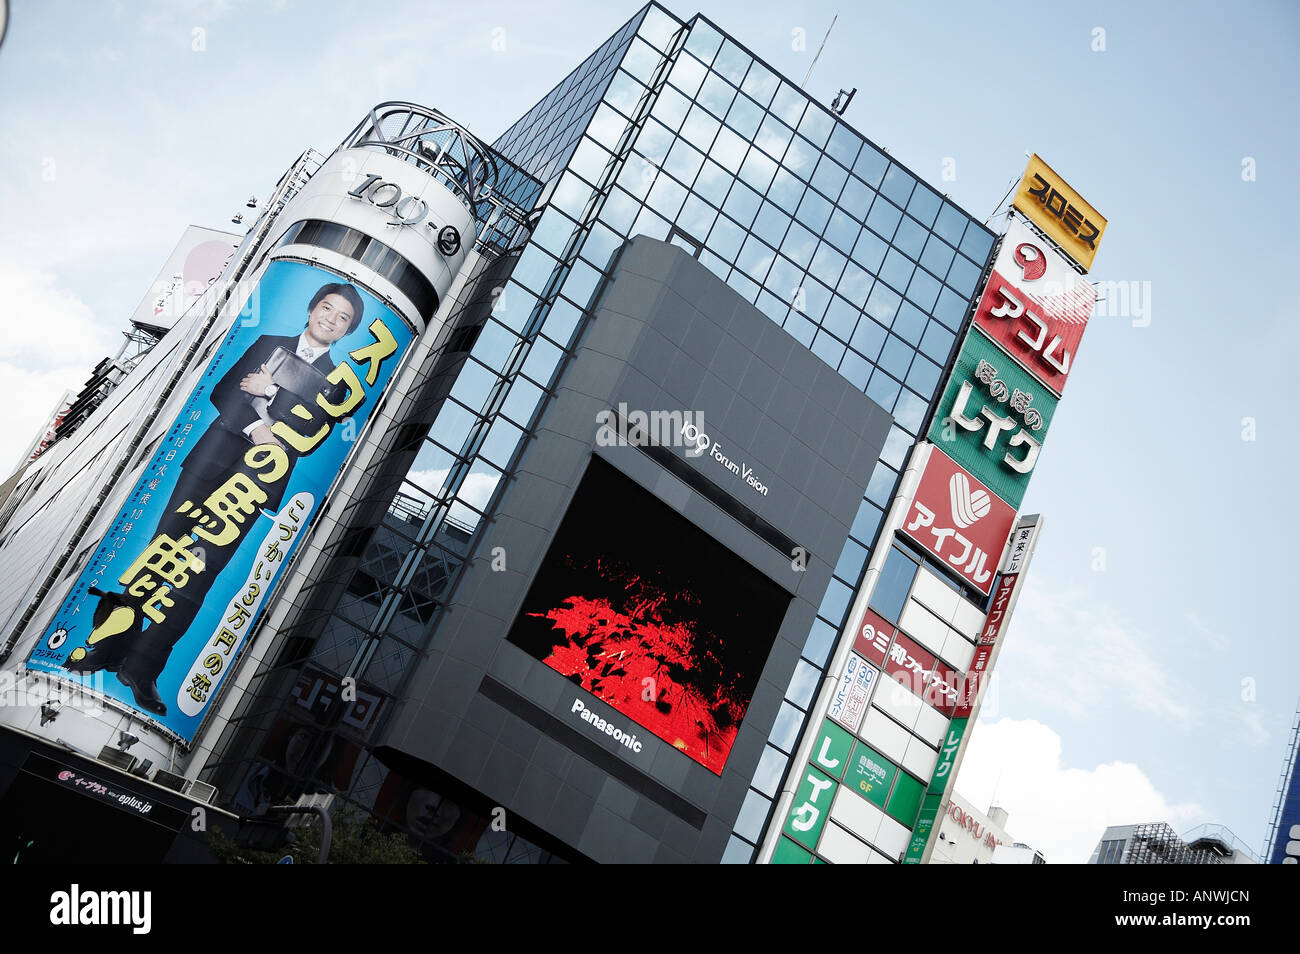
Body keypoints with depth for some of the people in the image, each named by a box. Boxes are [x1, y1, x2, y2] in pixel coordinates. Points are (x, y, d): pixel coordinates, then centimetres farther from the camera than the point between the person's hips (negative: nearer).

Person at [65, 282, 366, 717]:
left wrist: (270, 391, -10)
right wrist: (254, 427, -11)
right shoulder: (269, 344, 17)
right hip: (215, 456, 2)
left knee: (202, 572, -5)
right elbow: (222, 390, 6)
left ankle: (141, 668, 0)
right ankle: (112, 645, 8)